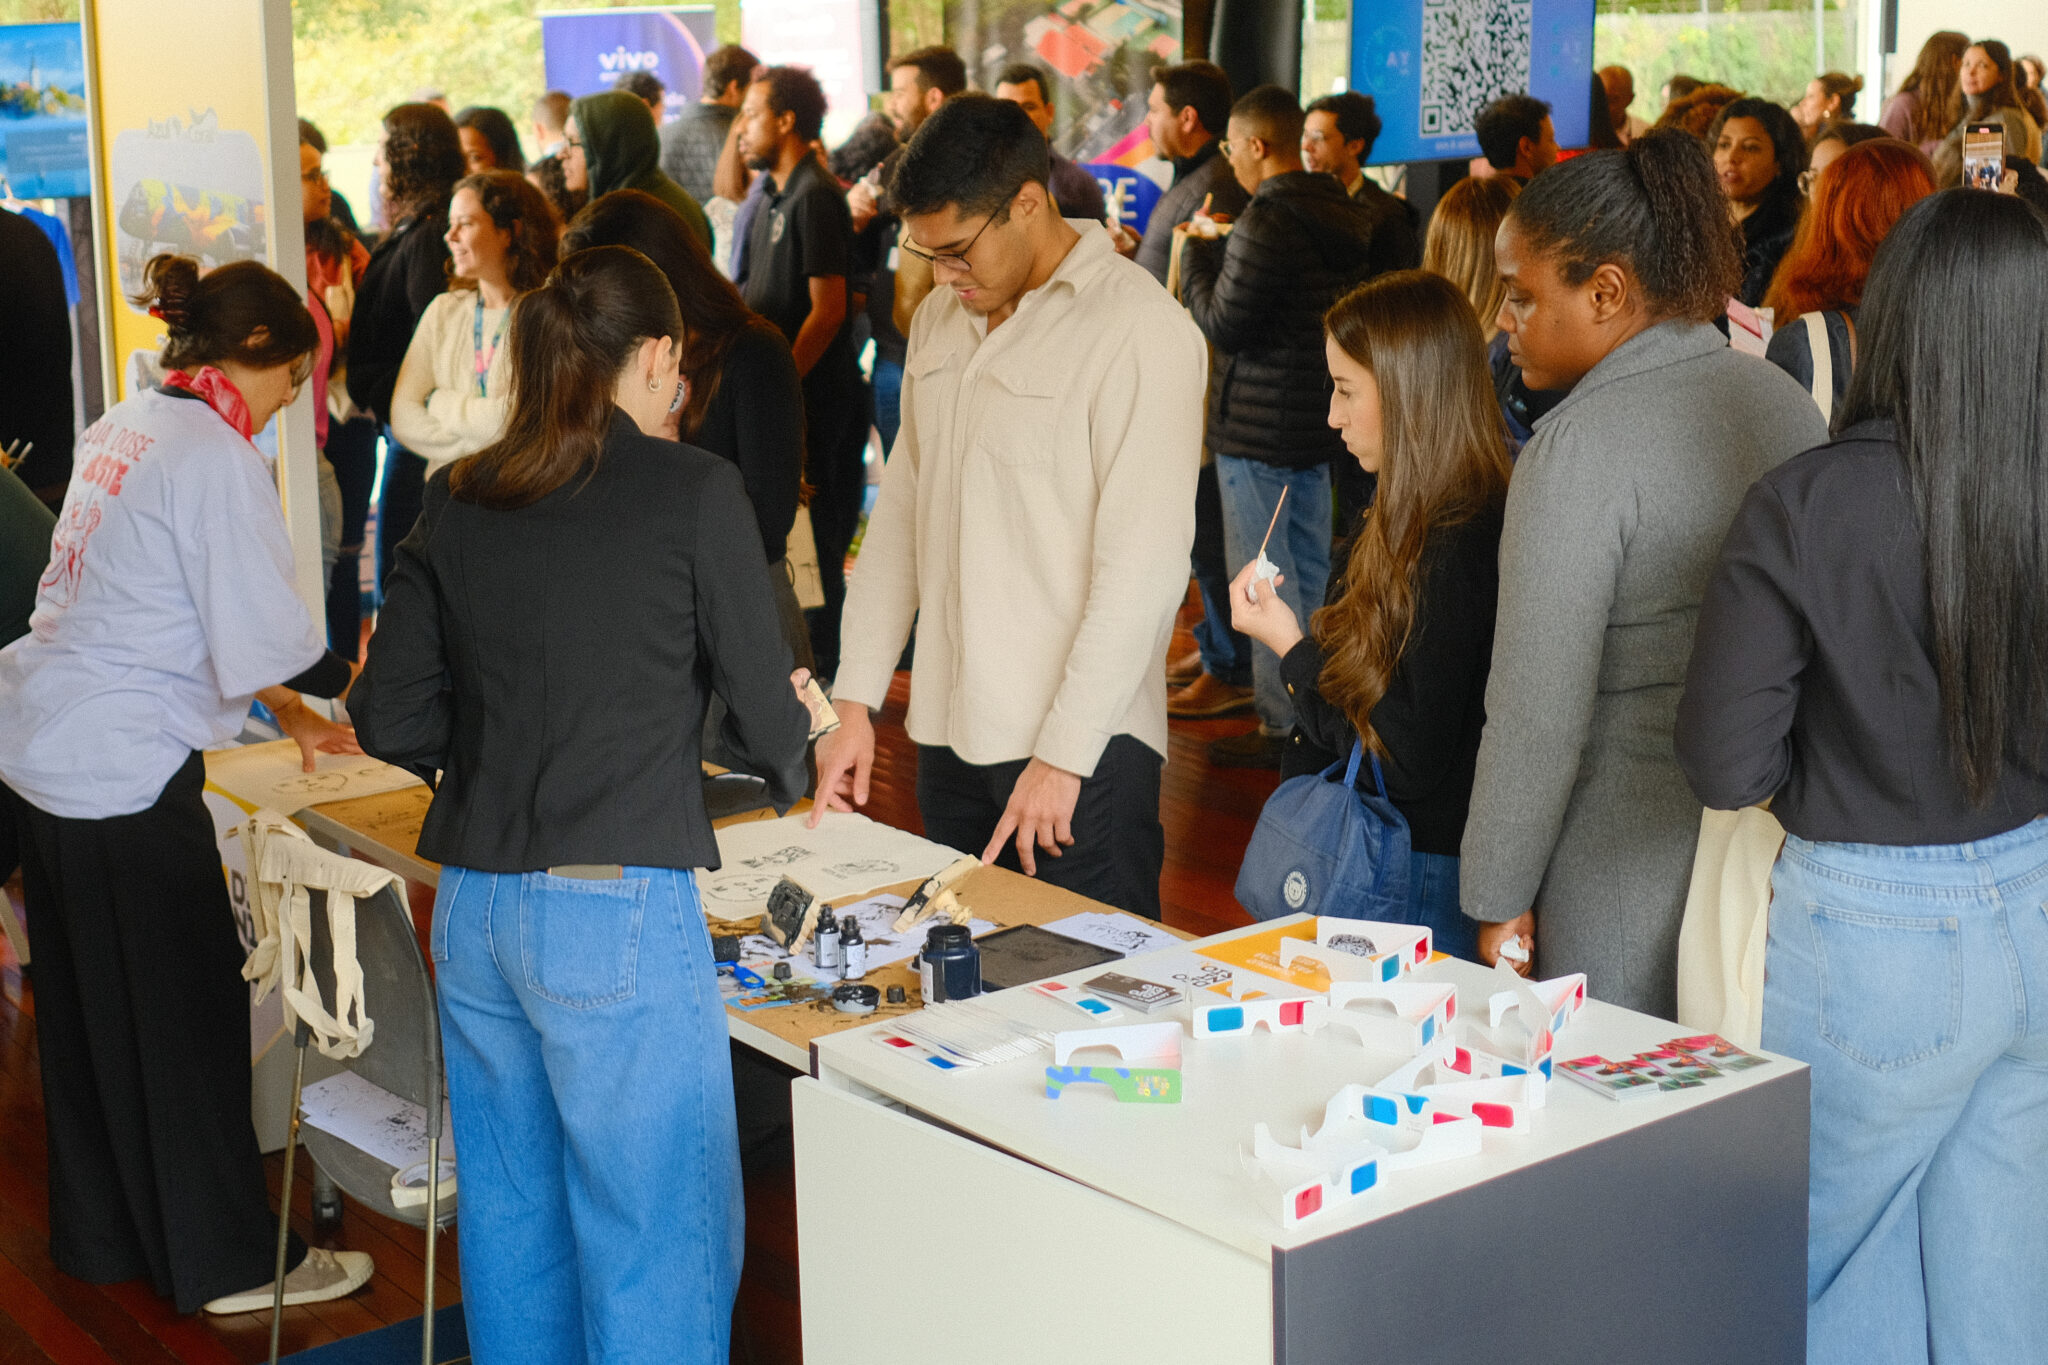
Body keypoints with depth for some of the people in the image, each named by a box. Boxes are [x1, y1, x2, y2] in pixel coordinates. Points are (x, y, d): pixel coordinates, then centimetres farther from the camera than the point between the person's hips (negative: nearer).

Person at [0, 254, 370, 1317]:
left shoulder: (121, 430, 12)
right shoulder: (216, 457, -16)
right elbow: (265, 639, -16)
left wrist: (289, 711, 22)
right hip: (123, 772, -9)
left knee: (85, 1008, 19)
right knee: (185, 1016, 2)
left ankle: (101, 1234, 33)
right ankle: (229, 1260, 14)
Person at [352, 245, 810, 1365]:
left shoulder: (457, 502, 7)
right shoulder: (691, 492, -6)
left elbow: (388, 720, 8)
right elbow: (765, 708, -2)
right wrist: (787, 757, 20)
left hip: (472, 909, 6)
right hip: (618, 911, -6)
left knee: (512, 1217, 18)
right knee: (658, 1240, 5)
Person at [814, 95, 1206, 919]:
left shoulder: (1139, 329, -10)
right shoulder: (940, 322, 14)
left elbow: (1142, 565, -15)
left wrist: (1063, 755, -17)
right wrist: (856, 702, 10)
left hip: (1081, 744, -6)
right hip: (949, 732, 7)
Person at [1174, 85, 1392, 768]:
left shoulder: (1266, 224, -20)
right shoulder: (1348, 216, 8)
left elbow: (1223, 325, -19)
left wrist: (1198, 254, -2)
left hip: (1257, 426, -9)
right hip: (1321, 419, 9)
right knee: (1310, 566, 17)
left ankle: (1281, 723, 0)